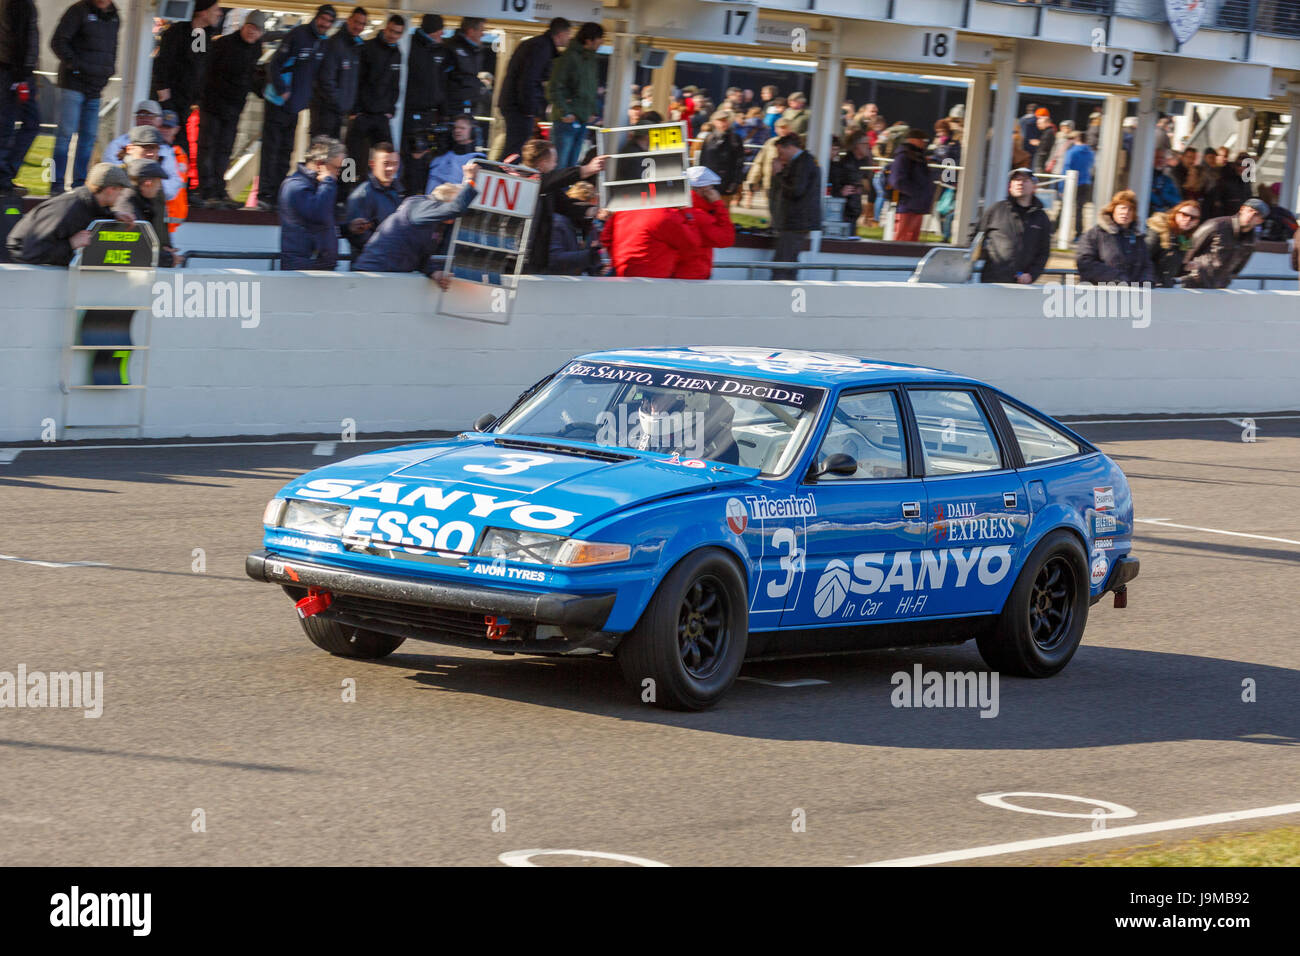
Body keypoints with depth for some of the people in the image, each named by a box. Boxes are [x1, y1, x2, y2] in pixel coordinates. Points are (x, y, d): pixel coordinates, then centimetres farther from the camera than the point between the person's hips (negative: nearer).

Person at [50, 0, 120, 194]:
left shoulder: (113, 16, 13)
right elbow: (58, 42, -10)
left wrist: (108, 69, 14)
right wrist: (75, 65, -15)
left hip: (95, 89, 7)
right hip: (73, 83, -7)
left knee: (89, 135, 6)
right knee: (66, 132, -8)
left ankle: (79, 184, 12)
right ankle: (57, 184, -5)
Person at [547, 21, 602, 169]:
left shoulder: (593, 60, 13)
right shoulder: (570, 57, -10)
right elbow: (556, 87, -14)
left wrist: (594, 112, 12)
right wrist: (565, 113, -17)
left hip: (584, 121, 8)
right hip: (567, 121, -8)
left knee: (572, 165, 9)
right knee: (559, 165, -8)